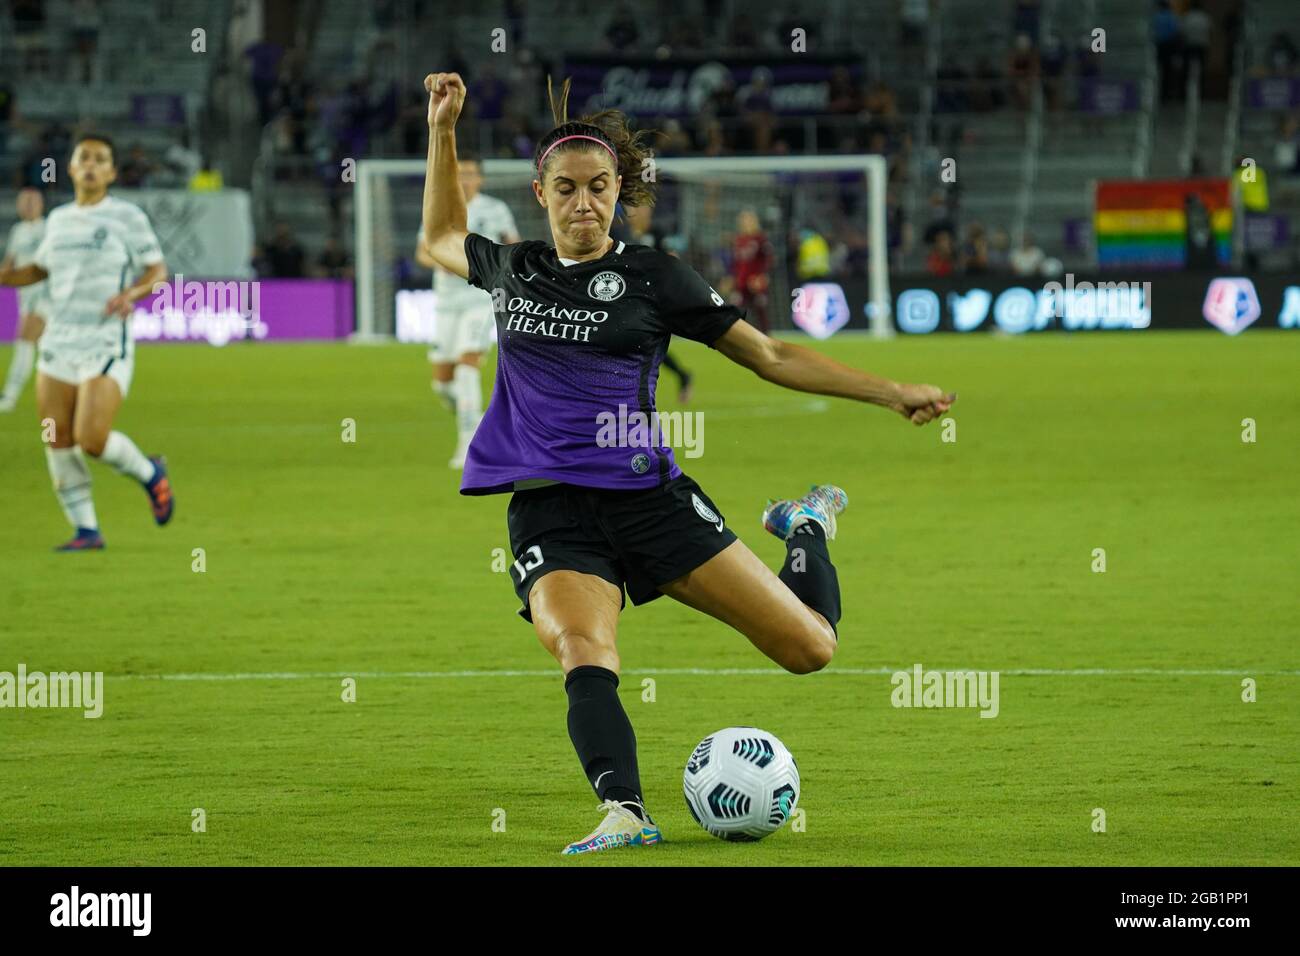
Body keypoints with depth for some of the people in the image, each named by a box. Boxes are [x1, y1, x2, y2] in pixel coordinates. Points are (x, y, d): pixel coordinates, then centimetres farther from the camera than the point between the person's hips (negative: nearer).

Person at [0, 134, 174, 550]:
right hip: (58, 341, 6)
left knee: (92, 440, -16)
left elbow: (158, 271, -2)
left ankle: (149, 474, 14)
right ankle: (86, 531, 8)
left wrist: (132, 293, -22)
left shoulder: (128, 217, -2)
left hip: (107, 346, -6)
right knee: (57, 441, -2)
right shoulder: (59, 219, 14)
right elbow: (40, 268, 28)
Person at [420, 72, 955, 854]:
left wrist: (893, 394, 0)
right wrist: (443, 129, 26)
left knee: (809, 648, -4)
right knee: (583, 652, -32)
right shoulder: (513, 268, 12)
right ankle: (624, 813, -47)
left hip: (647, 496, -1)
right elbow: (443, 237, 35)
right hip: (550, 515, 1)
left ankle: (809, 527, 28)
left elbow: (771, 357, 6)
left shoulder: (652, 276, 4)